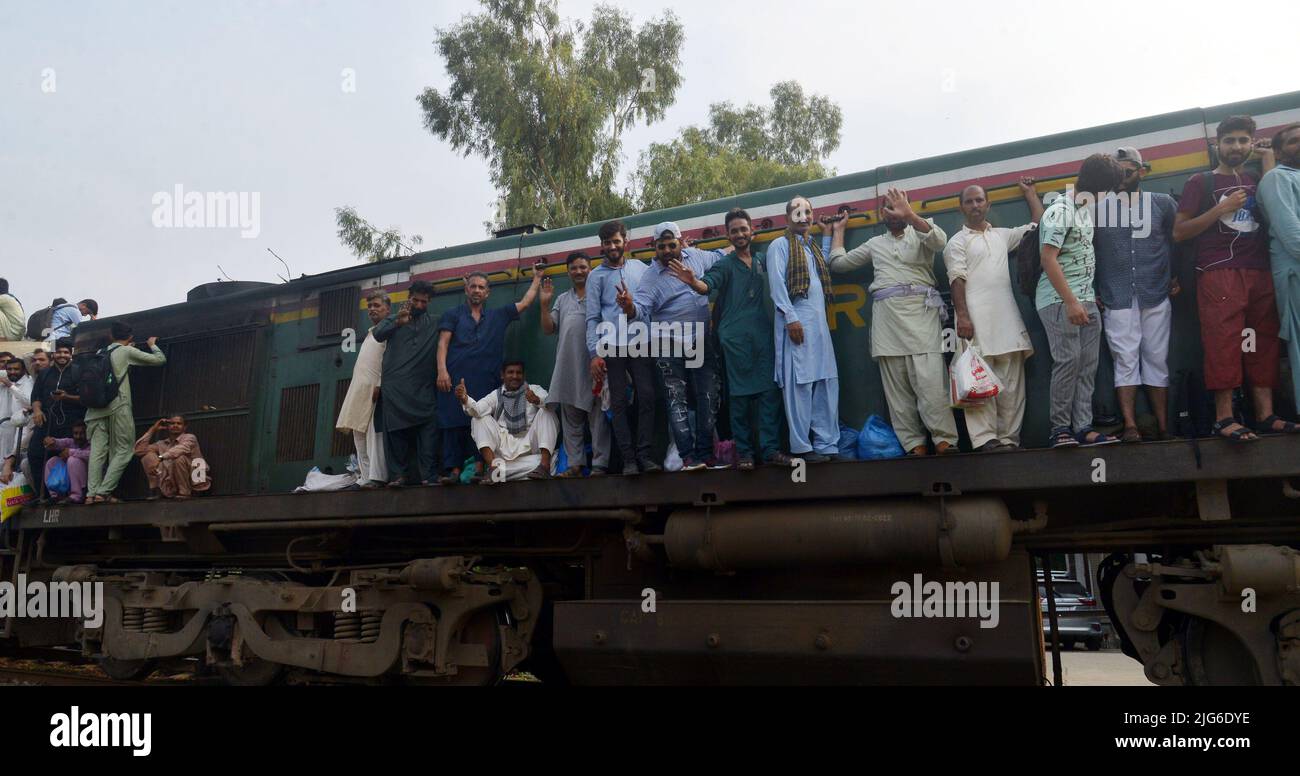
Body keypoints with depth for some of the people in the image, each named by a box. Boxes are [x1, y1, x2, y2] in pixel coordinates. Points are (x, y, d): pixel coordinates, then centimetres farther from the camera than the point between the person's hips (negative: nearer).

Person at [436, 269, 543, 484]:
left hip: (485, 381, 2)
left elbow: (525, 302, 22)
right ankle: (452, 469, -10)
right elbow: (443, 343, 5)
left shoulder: (498, 316, 22)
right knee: (454, 423, -9)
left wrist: (537, 278, 22)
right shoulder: (453, 315, 15)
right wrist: (442, 371, -9)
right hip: (455, 378, -2)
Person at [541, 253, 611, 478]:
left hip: (594, 366, -4)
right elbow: (548, 329, 12)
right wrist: (544, 304, 1)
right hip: (568, 368, 5)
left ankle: (600, 464, -1)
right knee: (570, 419, 7)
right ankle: (575, 463, 13)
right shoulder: (562, 299, 18)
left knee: (598, 418, -3)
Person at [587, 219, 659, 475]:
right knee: (619, 403, -1)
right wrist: (594, 353, -3)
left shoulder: (641, 268, 15)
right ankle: (628, 459, 3)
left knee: (647, 397, -6)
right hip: (612, 347, -1)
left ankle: (645, 455, -1)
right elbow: (592, 318, 5)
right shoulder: (596, 276, 10)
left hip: (640, 343, 1)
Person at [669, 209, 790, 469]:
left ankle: (770, 448, 5)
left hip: (763, 335, 4)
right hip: (735, 338, -4)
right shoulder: (724, 264, 1)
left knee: (770, 391, 0)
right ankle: (744, 452, 7)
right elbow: (708, 284, -17)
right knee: (740, 395, 0)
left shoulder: (760, 262, 15)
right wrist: (693, 282, -38)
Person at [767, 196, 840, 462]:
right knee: (799, 384, -8)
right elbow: (776, 283, -7)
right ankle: (801, 447, -4)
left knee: (826, 384, 4)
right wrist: (791, 318, -17)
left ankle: (827, 444, 8)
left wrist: (828, 234, 19)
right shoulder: (780, 245, 2)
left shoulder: (813, 247, 25)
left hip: (820, 323, 7)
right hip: (796, 322, -7)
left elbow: (826, 270, 12)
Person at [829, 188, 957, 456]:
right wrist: (838, 231, 33)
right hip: (886, 314, 4)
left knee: (930, 380, -14)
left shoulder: (918, 234, 15)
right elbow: (838, 262, 29)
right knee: (897, 386, -3)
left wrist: (909, 215, -21)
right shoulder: (875, 243, 26)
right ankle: (914, 444, -2)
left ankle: (944, 441, -13)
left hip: (920, 308, -3)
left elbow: (938, 240, -10)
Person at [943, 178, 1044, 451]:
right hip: (976, 319, -5)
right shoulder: (957, 242, 8)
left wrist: (1030, 193, 30)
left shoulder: (1002, 235, 23)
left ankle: (1009, 436, 6)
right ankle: (984, 438, -12)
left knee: (1011, 382, 2)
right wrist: (962, 316, -14)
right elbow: (957, 281, -3)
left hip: (1007, 318, 5)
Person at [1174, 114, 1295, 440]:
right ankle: (1224, 418, -13)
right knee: (1223, 343, -12)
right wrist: (1222, 208, -8)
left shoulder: (1256, 181, 22)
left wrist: (1269, 163, 8)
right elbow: (1179, 232, 2)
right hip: (1219, 275, -5)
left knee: (1264, 344, 0)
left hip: (1261, 273, 5)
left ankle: (1266, 415, 0)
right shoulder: (1200, 182, 9)